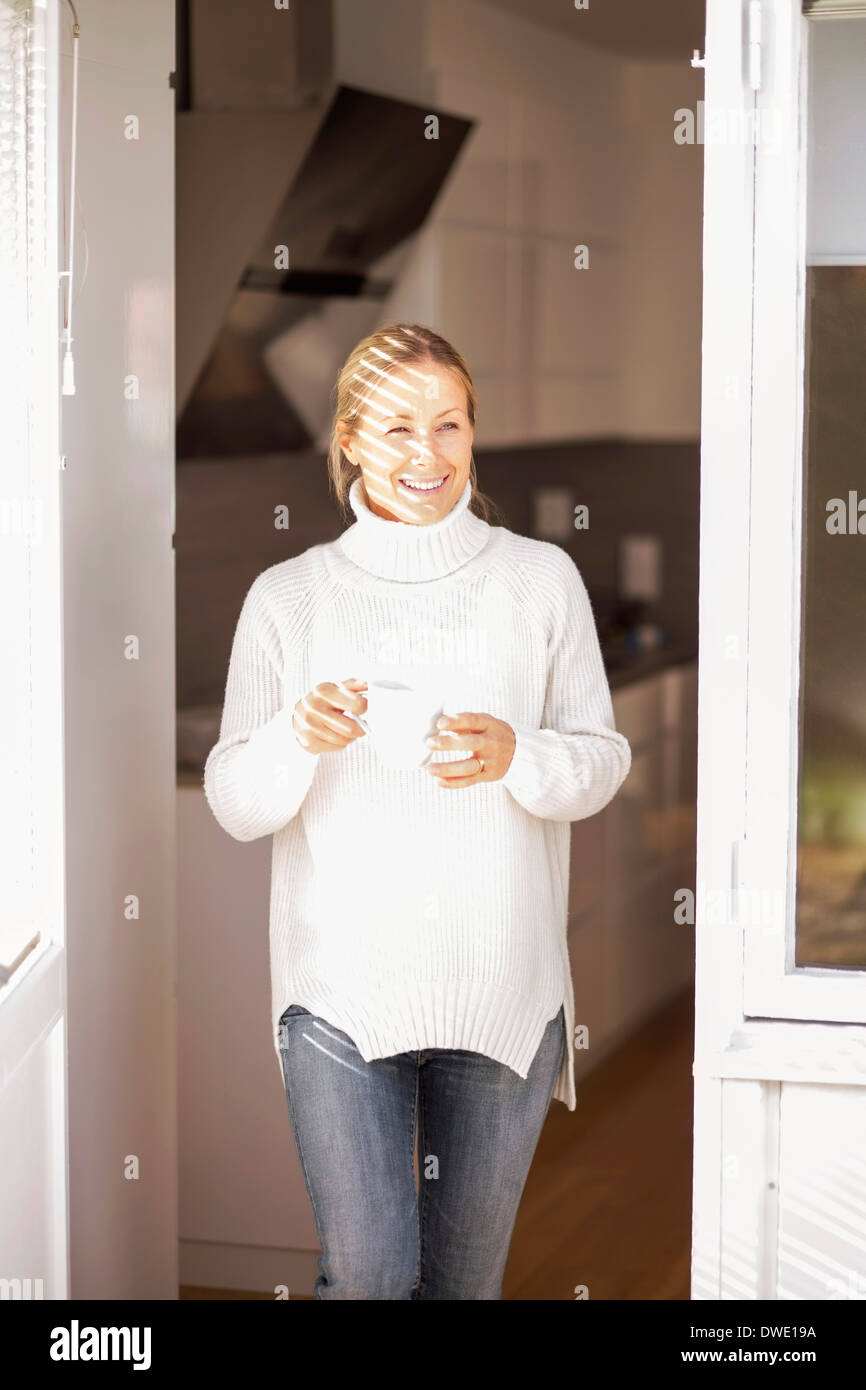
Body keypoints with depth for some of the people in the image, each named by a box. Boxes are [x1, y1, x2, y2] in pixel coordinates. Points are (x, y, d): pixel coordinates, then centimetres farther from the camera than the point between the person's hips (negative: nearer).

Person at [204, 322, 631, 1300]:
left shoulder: (542, 578, 4)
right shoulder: (287, 595, 3)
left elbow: (603, 762, 5)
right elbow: (233, 804, 2)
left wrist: (516, 756, -16)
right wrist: (299, 737, -19)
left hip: (503, 987, 1)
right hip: (342, 986, -1)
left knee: (467, 1274, 12)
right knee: (366, 1276, -8)